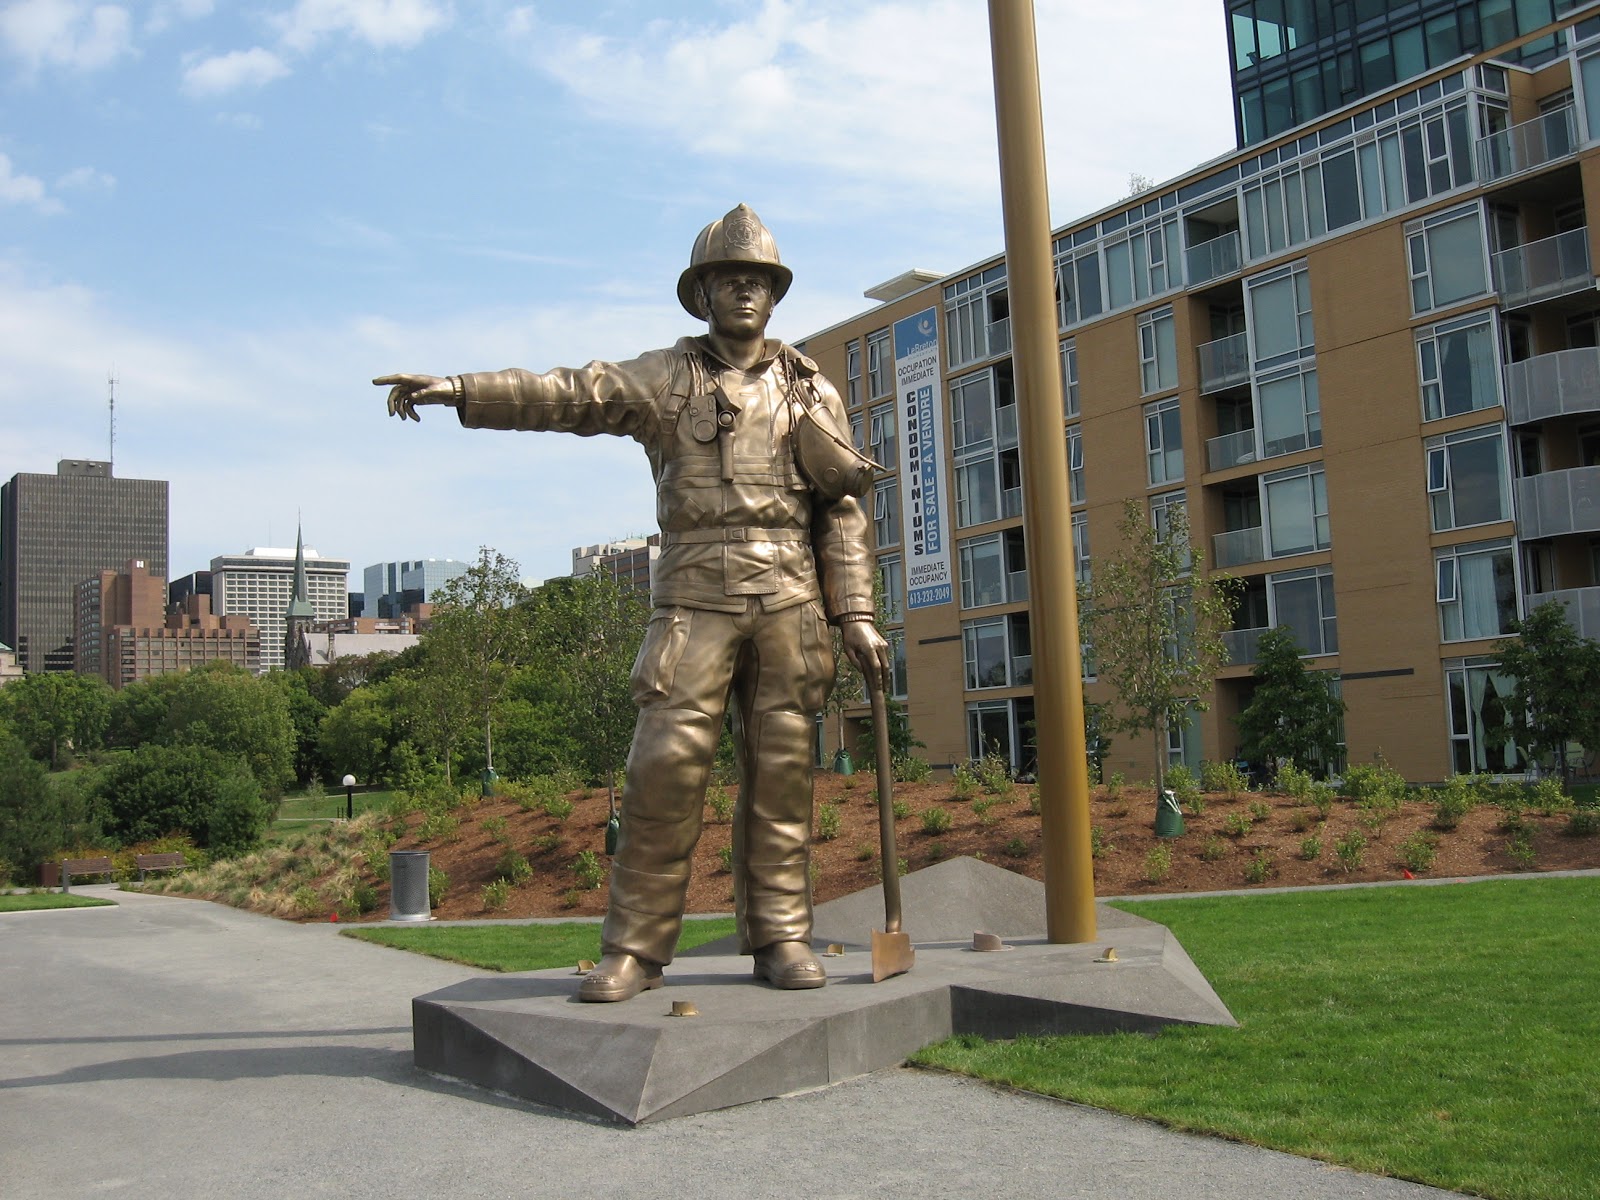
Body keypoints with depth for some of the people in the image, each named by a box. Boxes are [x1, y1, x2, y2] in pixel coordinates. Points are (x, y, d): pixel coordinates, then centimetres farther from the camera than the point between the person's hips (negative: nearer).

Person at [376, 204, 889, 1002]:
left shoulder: (809, 389, 15)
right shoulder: (667, 378, 10)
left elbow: (842, 511, 12)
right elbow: (571, 394, -3)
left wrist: (856, 614, 4)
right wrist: (458, 390, -17)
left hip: (790, 599, 2)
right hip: (695, 598, -1)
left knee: (780, 771, 1)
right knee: (665, 766, -8)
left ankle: (780, 937, 10)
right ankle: (635, 946, -1)